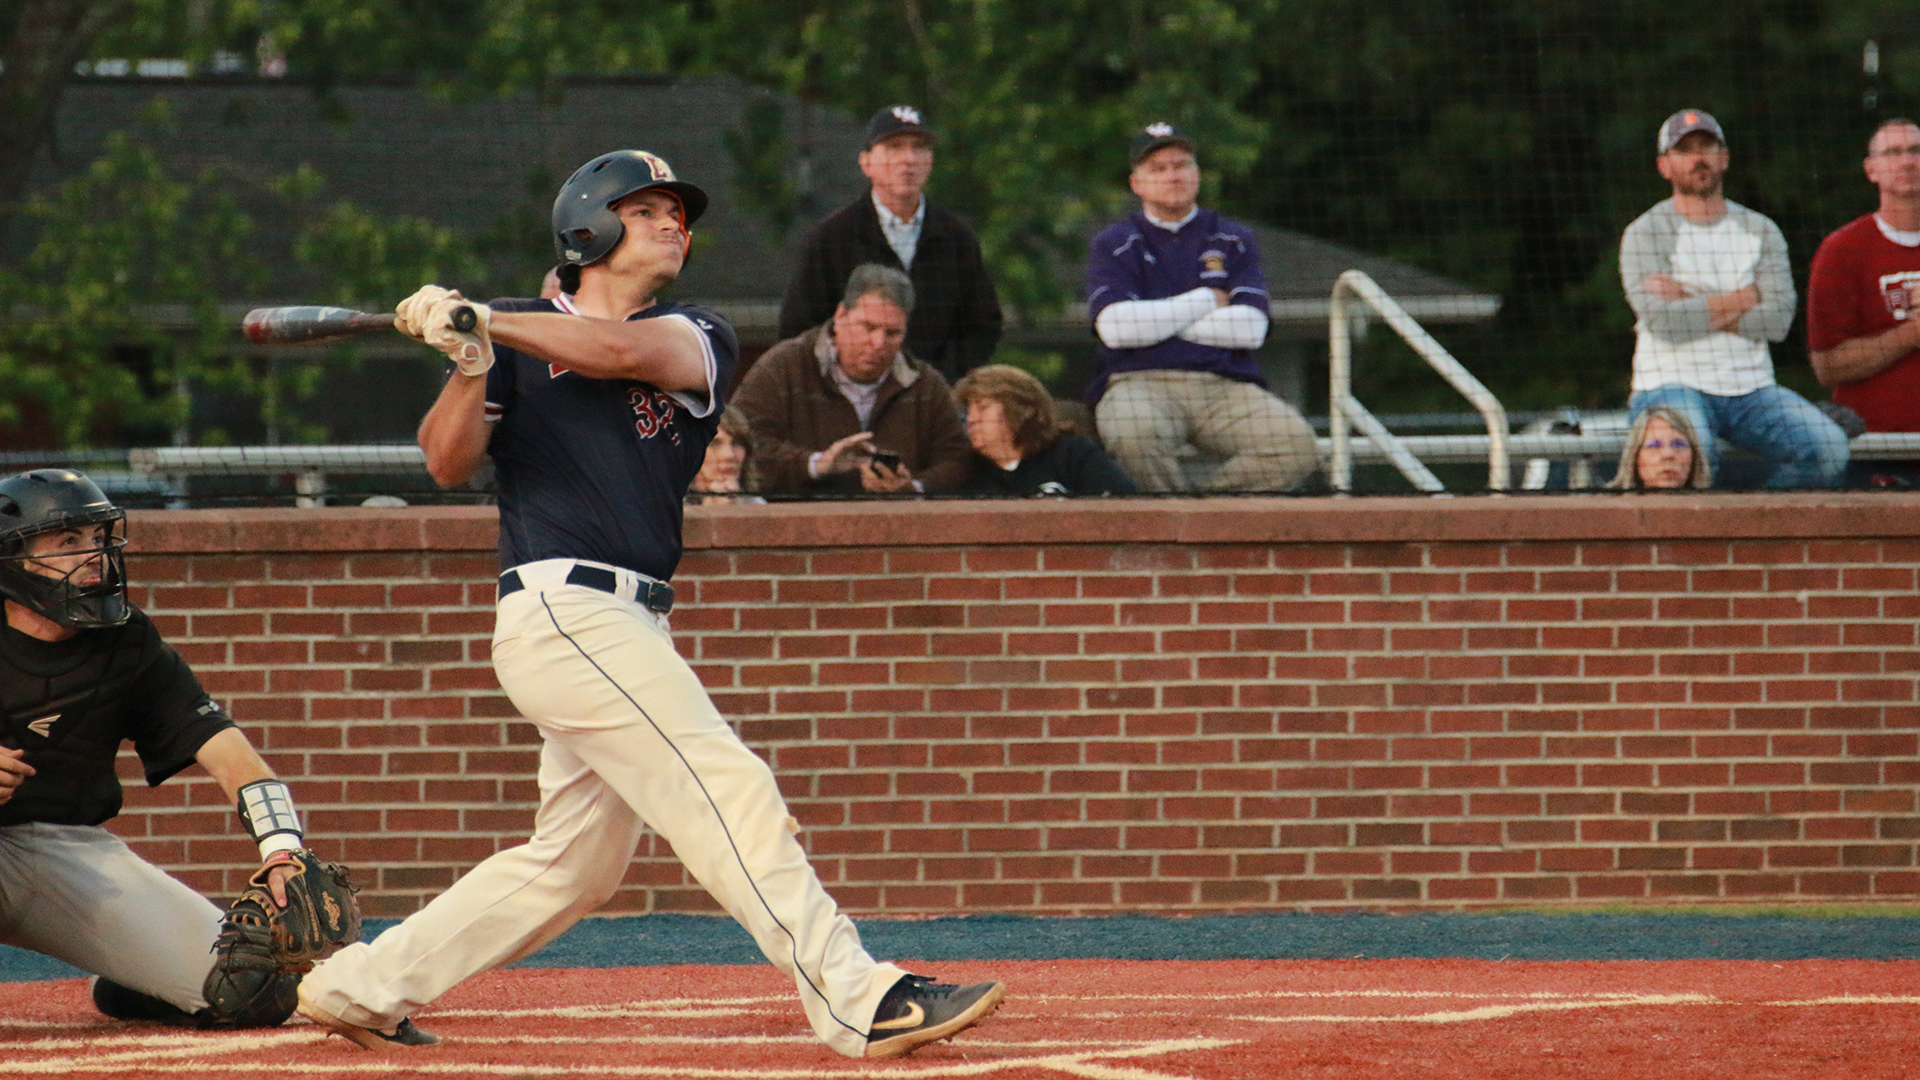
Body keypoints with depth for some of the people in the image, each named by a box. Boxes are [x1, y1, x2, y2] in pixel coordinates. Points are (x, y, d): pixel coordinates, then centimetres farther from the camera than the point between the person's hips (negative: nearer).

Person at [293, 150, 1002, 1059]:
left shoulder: (695, 339, 13)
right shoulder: (517, 338, 8)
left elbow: (623, 351, -10)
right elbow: (448, 463, -3)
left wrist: (484, 323, -17)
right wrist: (468, 361, -19)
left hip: (626, 629, 6)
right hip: (565, 609, -6)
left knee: (574, 864, 12)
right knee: (729, 790, -16)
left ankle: (359, 986, 22)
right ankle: (858, 1002, -22)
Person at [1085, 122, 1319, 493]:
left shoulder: (1234, 241, 16)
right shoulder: (1113, 246, 11)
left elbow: (1250, 328, 1)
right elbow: (1114, 327, -9)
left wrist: (1156, 321, -1)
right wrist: (1205, 302, 0)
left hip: (1226, 386, 2)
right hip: (1140, 382, -2)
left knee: (1298, 447, -27)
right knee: (1135, 434, -40)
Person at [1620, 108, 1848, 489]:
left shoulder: (1761, 231, 15)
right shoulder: (1644, 235, 3)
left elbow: (1778, 320, -1)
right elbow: (1663, 322, -13)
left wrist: (1693, 306, -7)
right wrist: (1742, 299, -2)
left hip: (1752, 388, 4)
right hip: (1672, 385, -4)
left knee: (1828, 448, -23)